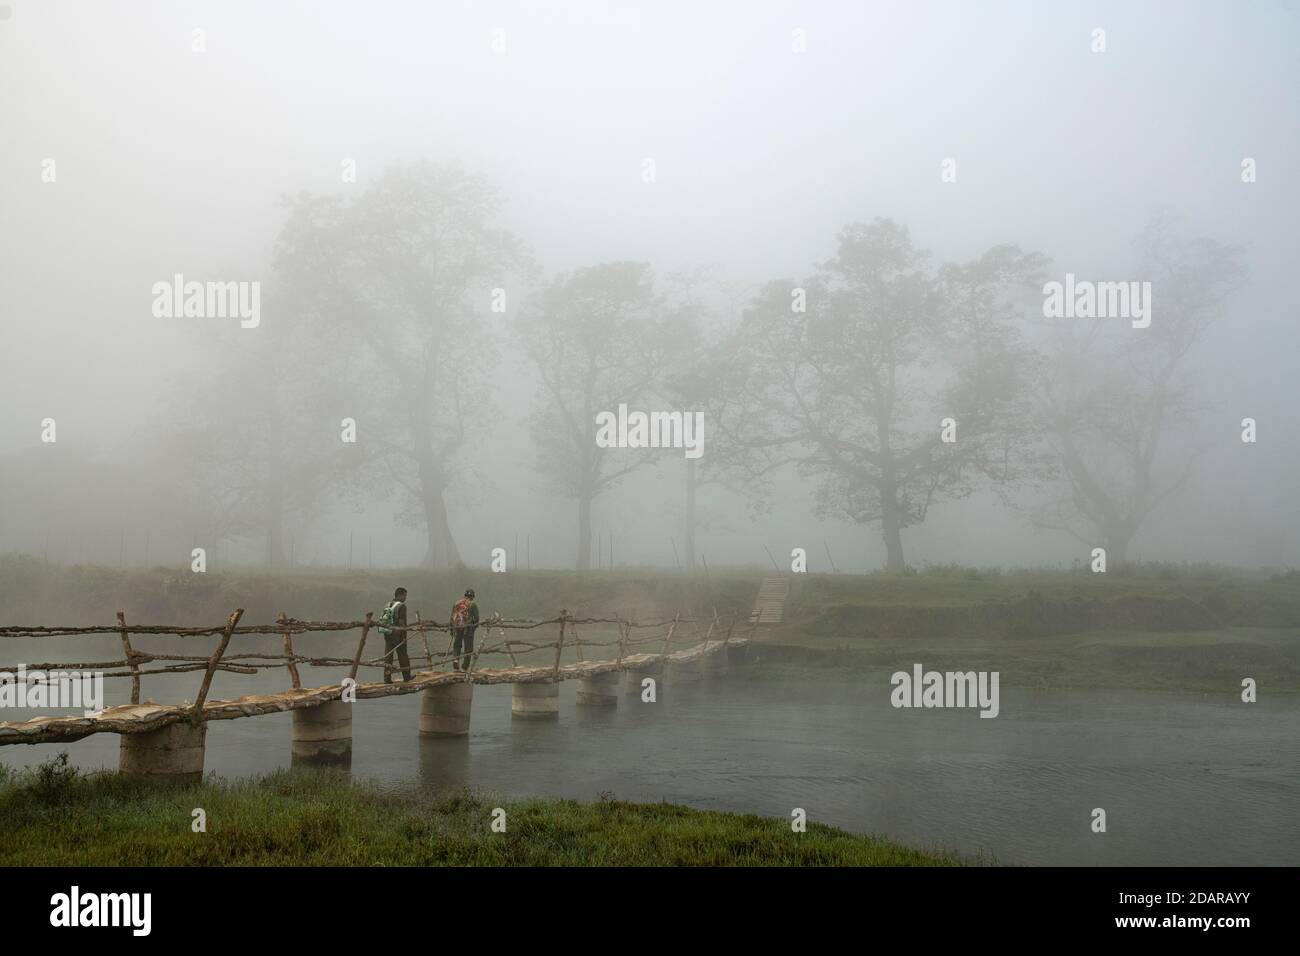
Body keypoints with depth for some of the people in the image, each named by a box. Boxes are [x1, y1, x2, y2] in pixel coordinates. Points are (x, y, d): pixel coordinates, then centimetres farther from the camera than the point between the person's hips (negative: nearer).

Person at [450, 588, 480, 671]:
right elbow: (476, 617, -7)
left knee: (457, 645, 19)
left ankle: (455, 659, -3)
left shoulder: (457, 603, 10)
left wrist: (452, 629, 15)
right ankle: (465, 665, 5)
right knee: (468, 647, 5)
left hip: (457, 627, 3)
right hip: (468, 628, -3)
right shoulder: (473, 604, -2)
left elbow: (452, 617, 10)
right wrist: (475, 625, 11)